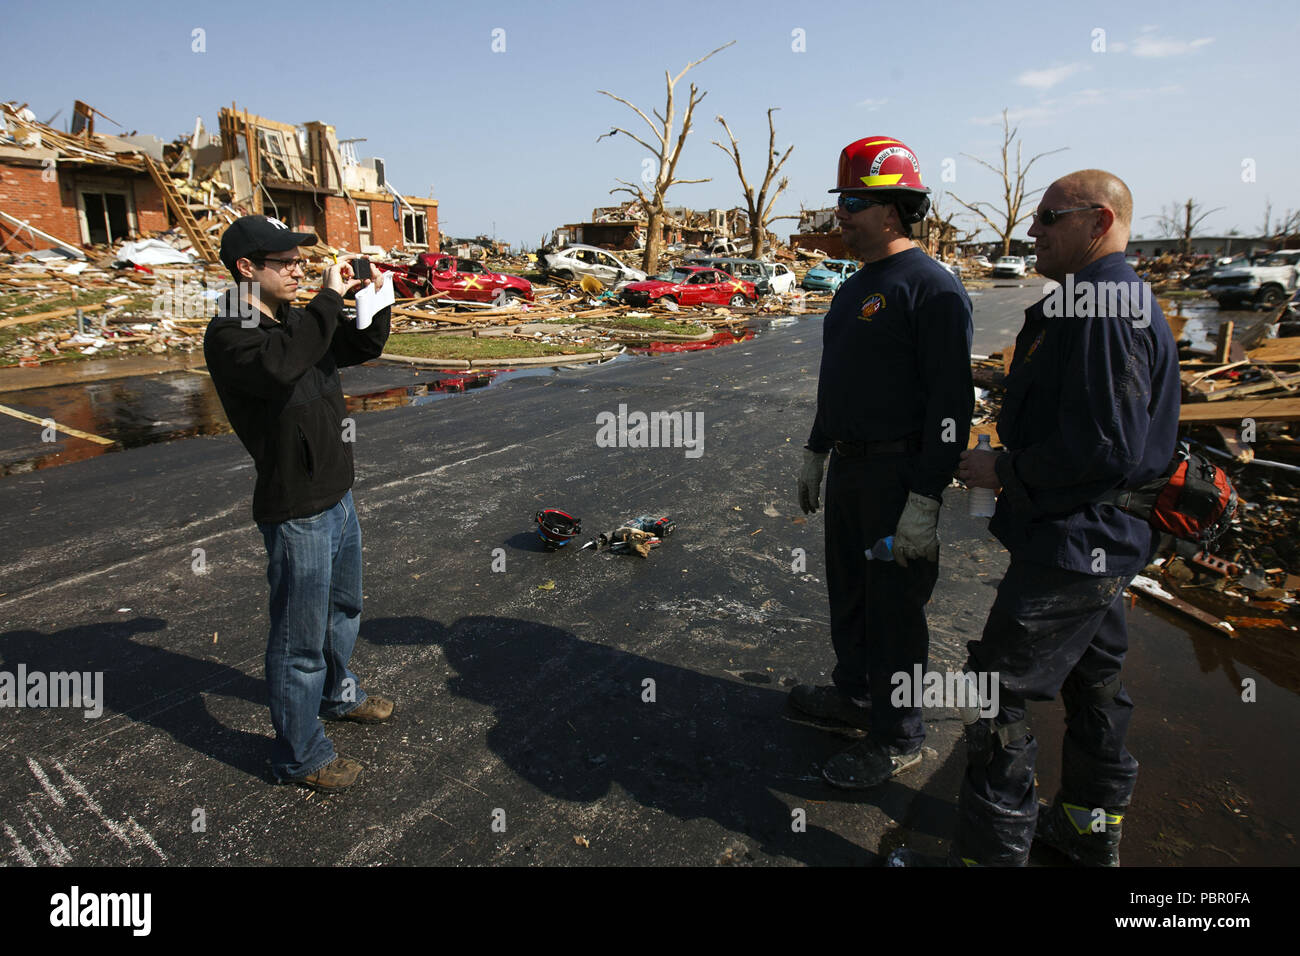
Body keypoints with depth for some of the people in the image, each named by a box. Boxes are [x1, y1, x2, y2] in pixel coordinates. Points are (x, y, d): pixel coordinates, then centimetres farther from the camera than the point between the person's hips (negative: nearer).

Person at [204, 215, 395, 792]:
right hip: (296, 513, -9)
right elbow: (280, 365, -40)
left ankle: (338, 695, 50)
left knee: (343, 609, 26)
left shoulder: (298, 321, 6)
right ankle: (299, 756, 21)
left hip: (338, 496, 9)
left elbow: (364, 348, 17)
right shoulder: (230, 336, -18)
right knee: (301, 640, 4)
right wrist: (330, 299, -32)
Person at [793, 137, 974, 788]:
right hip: (847, 469, 9)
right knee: (848, 592, 20)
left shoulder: (931, 288, -17)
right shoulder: (855, 288, 13)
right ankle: (854, 695, 40)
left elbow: (951, 400, -21)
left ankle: (897, 739, 21)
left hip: (899, 476, -9)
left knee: (893, 608, 3)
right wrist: (816, 453, 22)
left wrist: (924, 501, -24)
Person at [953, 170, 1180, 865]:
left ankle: (992, 848, 9)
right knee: (1092, 682, 22)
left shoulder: (1099, 307, -20)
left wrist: (1003, 470, -16)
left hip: (1069, 545, -11)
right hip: (1105, 540, 11)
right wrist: (1012, 463, 13)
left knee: (998, 692, -3)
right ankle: (1091, 830, 40)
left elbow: (1104, 447, -26)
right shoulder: (1128, 300, 14)